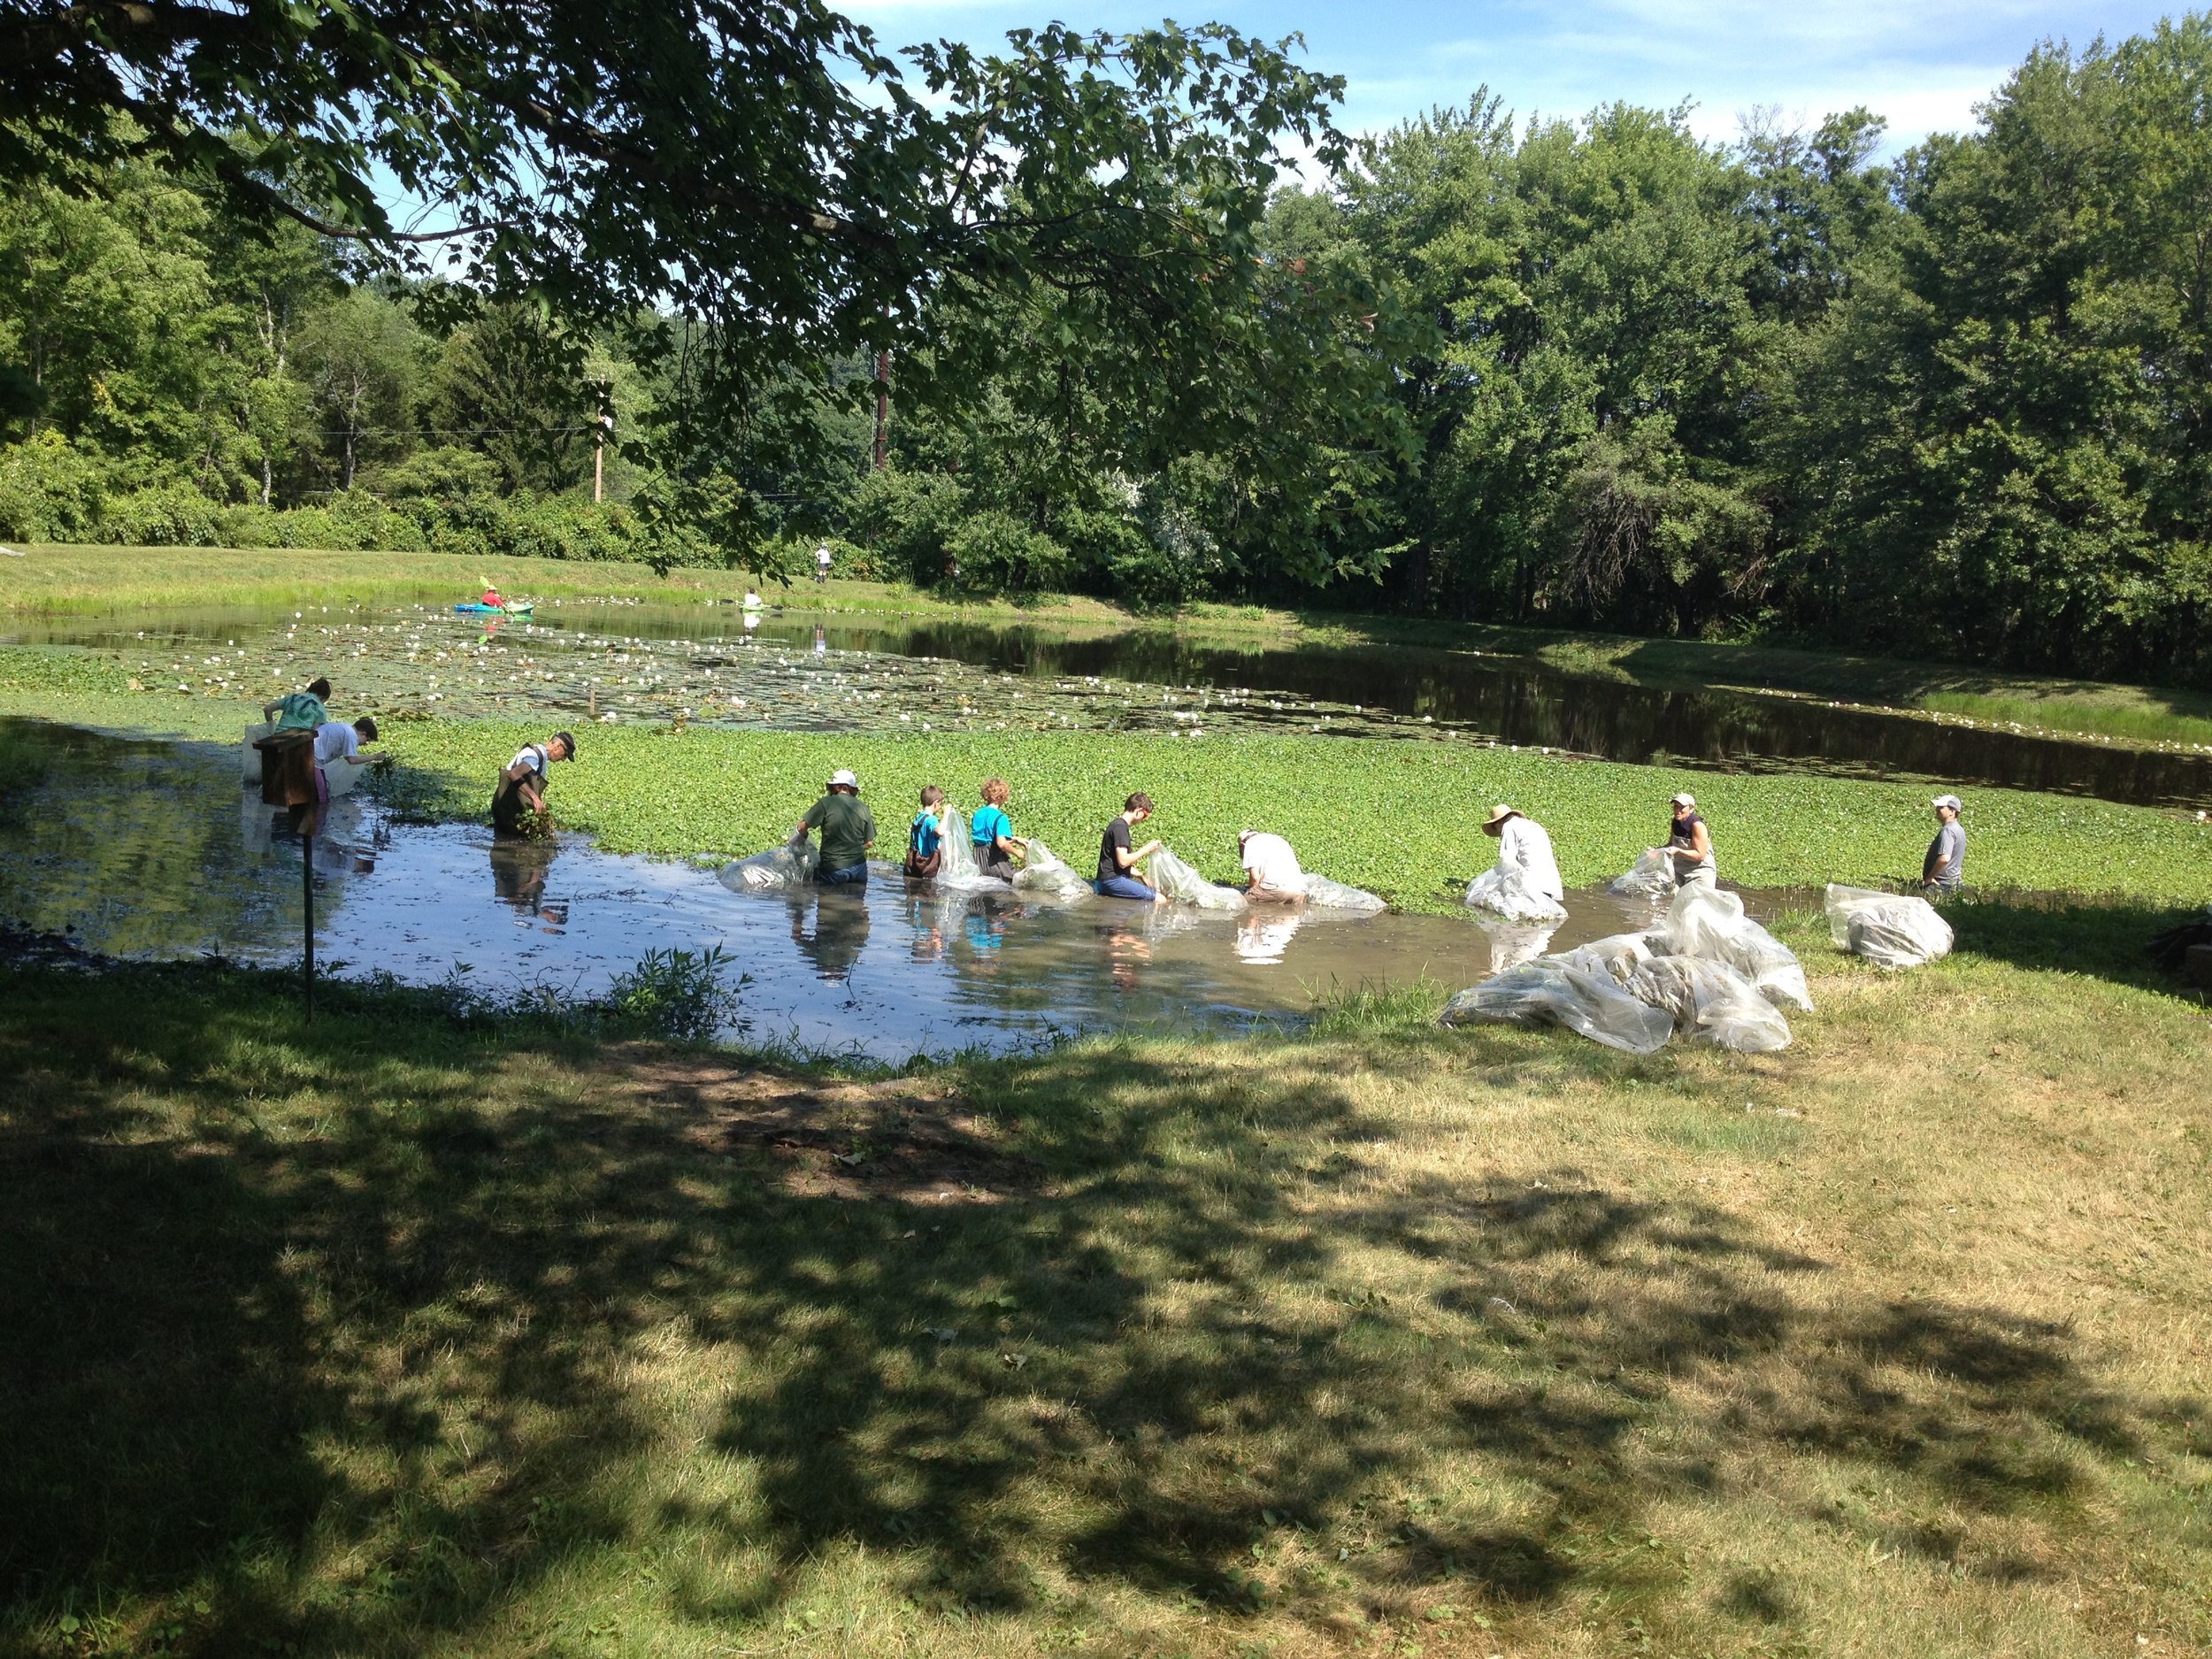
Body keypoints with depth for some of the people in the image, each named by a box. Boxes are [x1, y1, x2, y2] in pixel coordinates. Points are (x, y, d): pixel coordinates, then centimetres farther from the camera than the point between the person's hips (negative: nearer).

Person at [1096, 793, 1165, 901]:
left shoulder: (1119, 824, 19)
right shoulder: (1120, 827, -13)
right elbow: (1123, 861, -22)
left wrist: (1141, 876, 11)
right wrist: (1146, 849, -13)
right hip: (1113, 880, -10)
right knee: (1160, 900, -16)